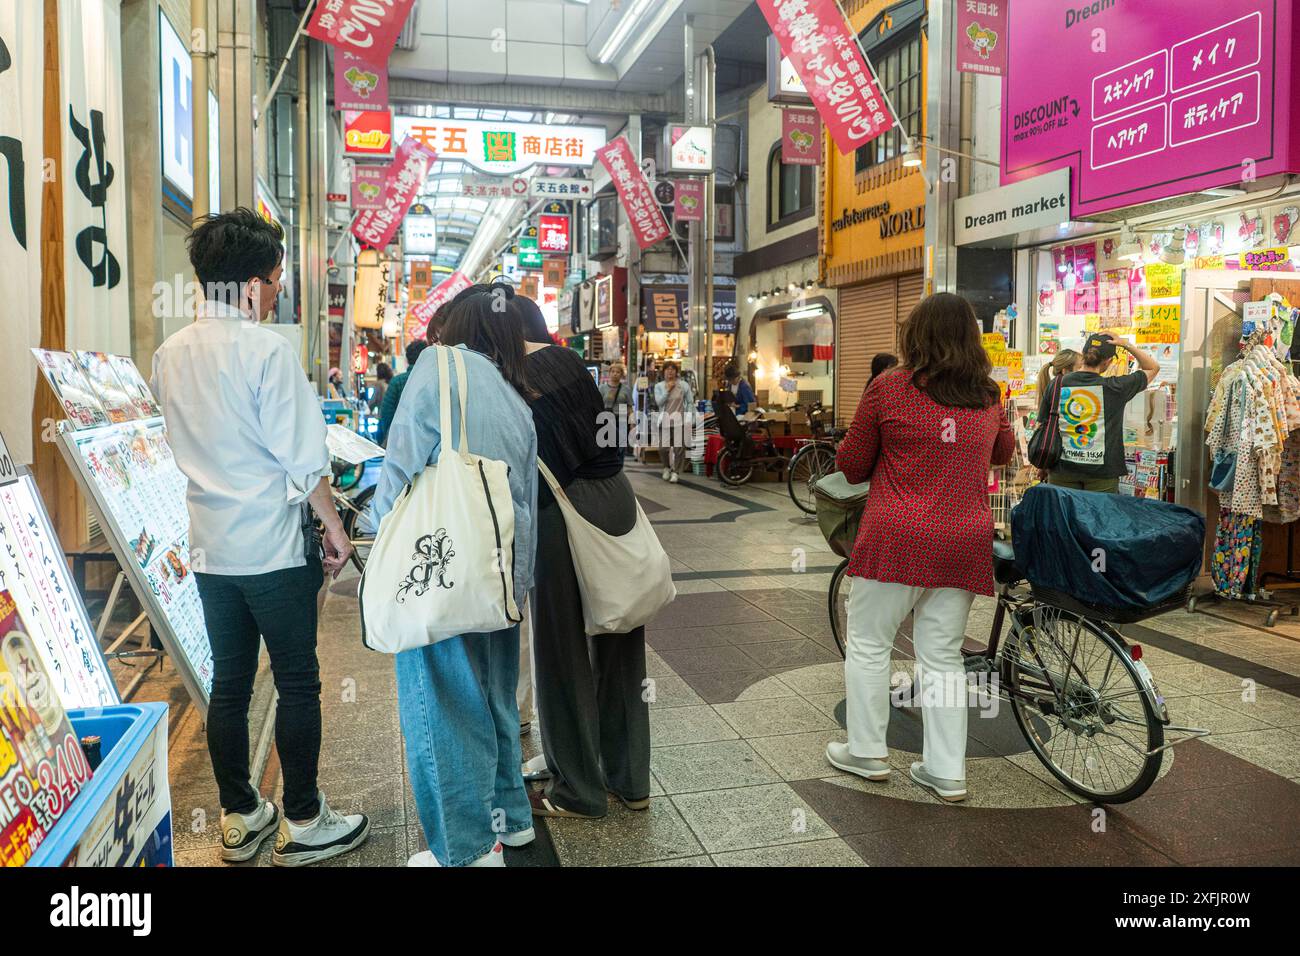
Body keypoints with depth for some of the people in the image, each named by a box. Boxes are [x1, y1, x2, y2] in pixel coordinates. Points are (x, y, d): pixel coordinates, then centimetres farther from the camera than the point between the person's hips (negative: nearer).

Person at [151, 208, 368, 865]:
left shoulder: (170, 354, 7)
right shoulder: (267, 350, -16)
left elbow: (186, 446, 16)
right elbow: (302, 457, -15)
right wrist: (335, 527, -5)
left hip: (210, 546, 7)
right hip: (274, 545, -7)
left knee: (228, 682, 14)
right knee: (297, 684, 5)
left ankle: (238, 818, 27)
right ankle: (302, 824, 16)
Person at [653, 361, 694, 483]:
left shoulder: (684, 385, 6)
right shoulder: (659, 386, 9)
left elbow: (690, 402, 8)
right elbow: (658, 402, -4)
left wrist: (688, 417, -2)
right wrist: (667, 390, -8)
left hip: (679, 420, -1)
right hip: (665, 420, 1)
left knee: (679, 447, -5)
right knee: (663, 448, -1)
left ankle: (675, 471, 7)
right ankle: (667, 467, 26)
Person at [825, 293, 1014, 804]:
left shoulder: (889, 387, -5)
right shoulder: (988, 396, 8)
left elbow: (851, 466, 3)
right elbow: (1004, 451, 28)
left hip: (895, 538, -4)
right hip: (964, 541, 5)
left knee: (868, 644, 11)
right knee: (942, 655, 12)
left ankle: (867, 751, 21)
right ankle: (947, 771, 18)